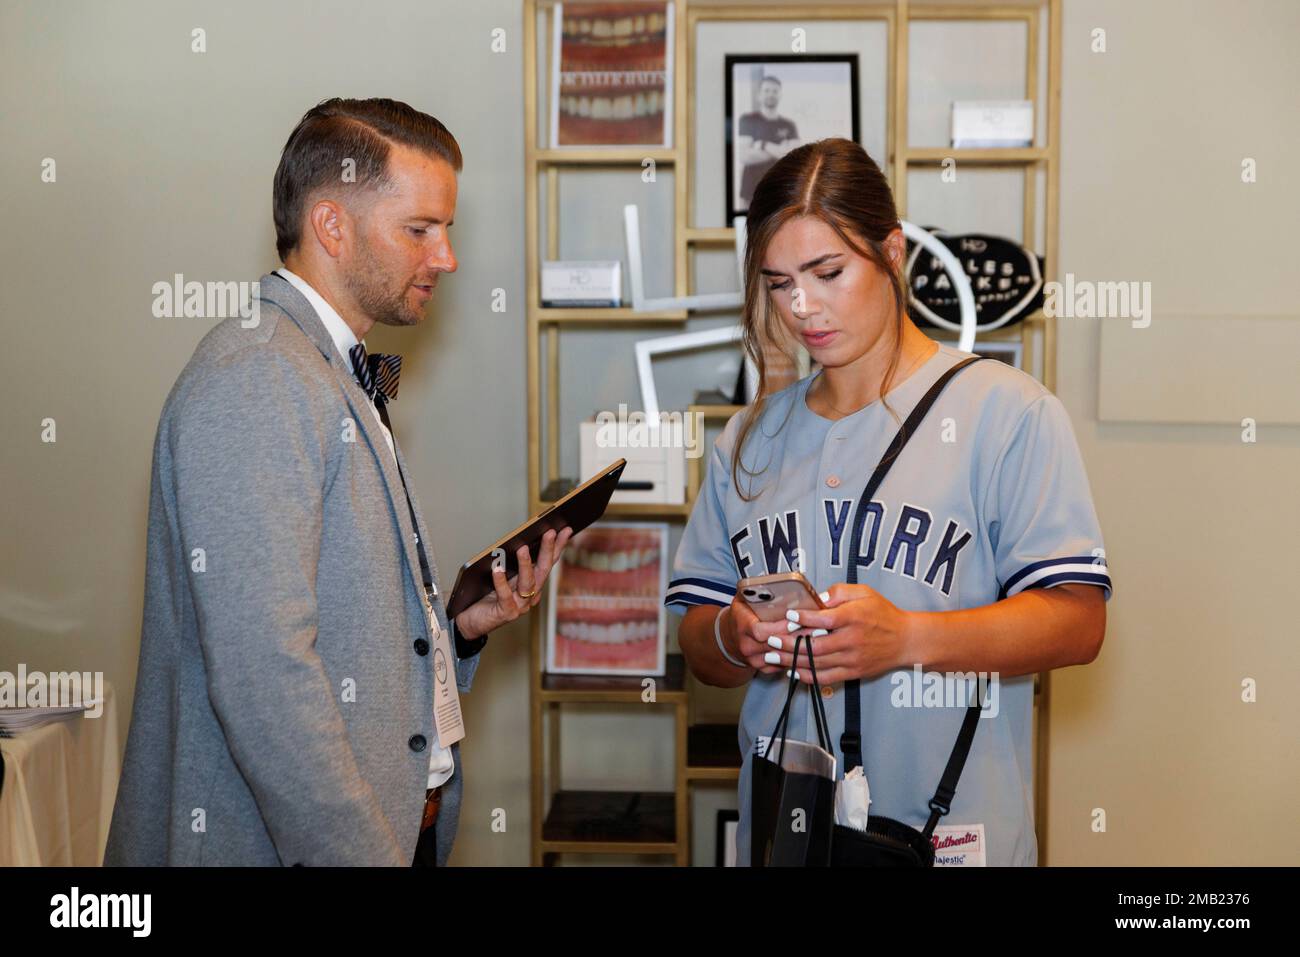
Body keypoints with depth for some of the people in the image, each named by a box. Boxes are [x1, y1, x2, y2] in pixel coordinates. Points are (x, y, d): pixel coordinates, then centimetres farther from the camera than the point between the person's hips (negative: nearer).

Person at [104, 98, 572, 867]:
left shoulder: (342, 384, 14)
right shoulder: (250, 378, -18)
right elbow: (262, 674, -25)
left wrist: (462, 622, 1)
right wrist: (365, 854, -23)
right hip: (279, 841, -9)